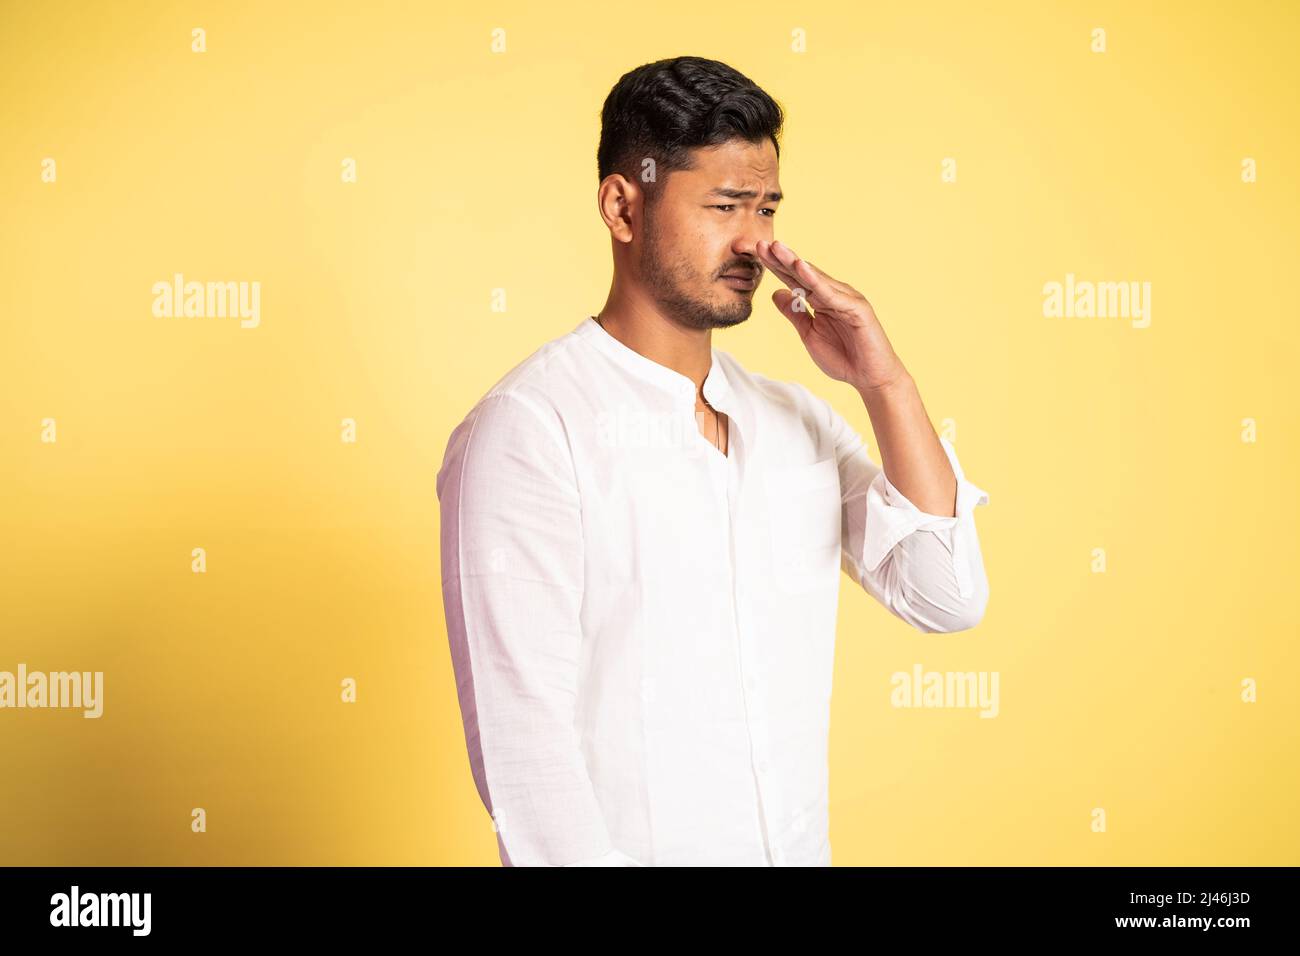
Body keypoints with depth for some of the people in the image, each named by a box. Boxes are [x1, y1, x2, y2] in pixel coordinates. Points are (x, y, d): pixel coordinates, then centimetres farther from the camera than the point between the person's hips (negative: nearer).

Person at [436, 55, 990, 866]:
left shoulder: (798, 420, 4)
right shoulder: (527, 431, -17)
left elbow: (948, 599, -2)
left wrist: (885, 382, -10)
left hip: (801, 846, 6)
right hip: (638, 846, -6)